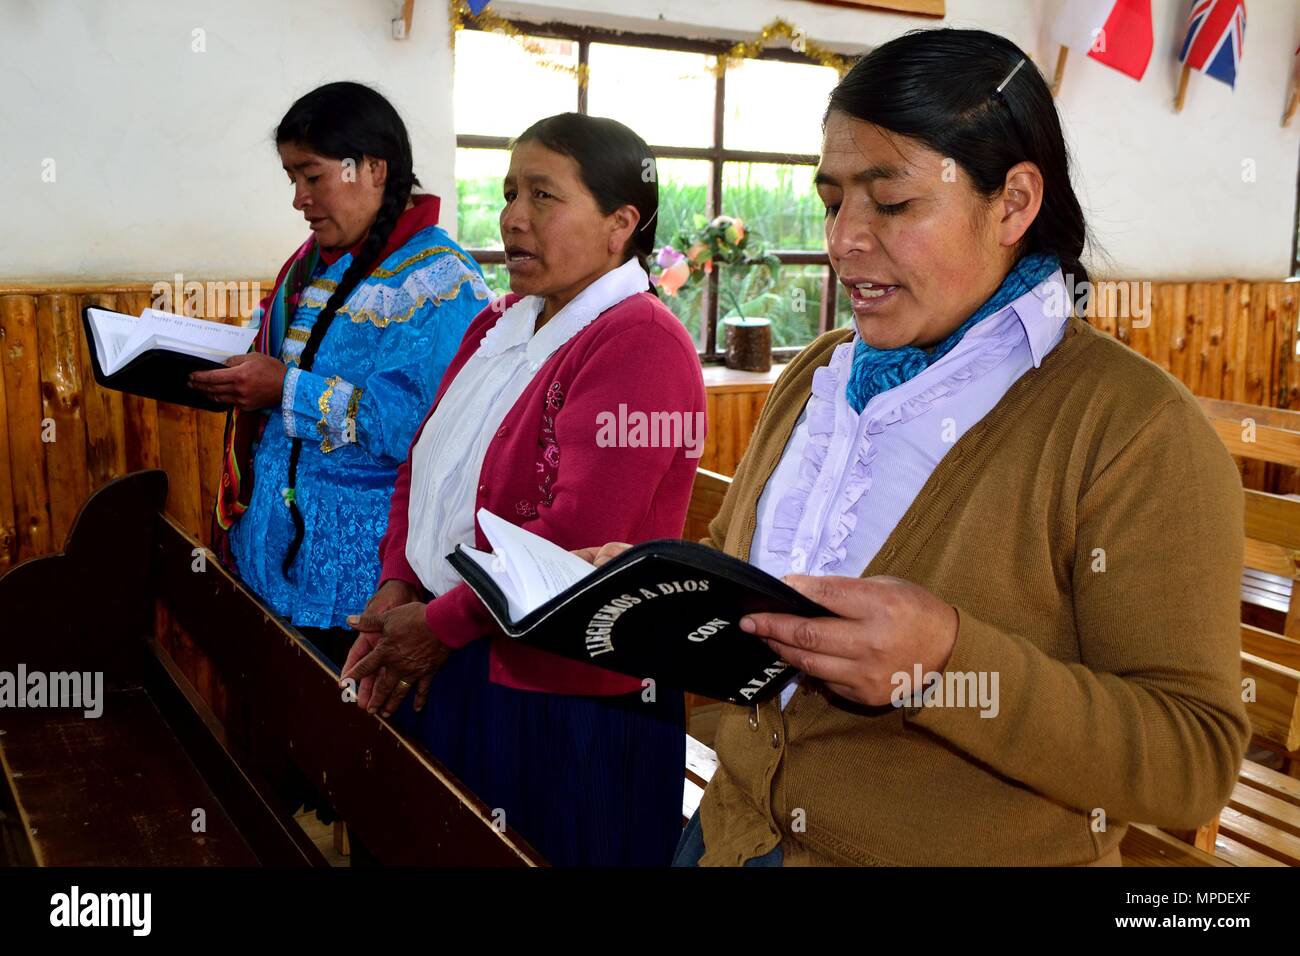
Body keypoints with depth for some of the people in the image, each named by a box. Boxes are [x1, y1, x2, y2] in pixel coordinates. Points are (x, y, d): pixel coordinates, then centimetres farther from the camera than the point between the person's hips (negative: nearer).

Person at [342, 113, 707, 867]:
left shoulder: (639, 343, -17)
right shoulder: (501, 324, 11)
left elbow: (579, 534, -25)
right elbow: (425, 466, 13)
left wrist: (441, 623, -16)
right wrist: (397, 586, -1)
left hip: (564, 697, -8)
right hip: (449, 672, 8)